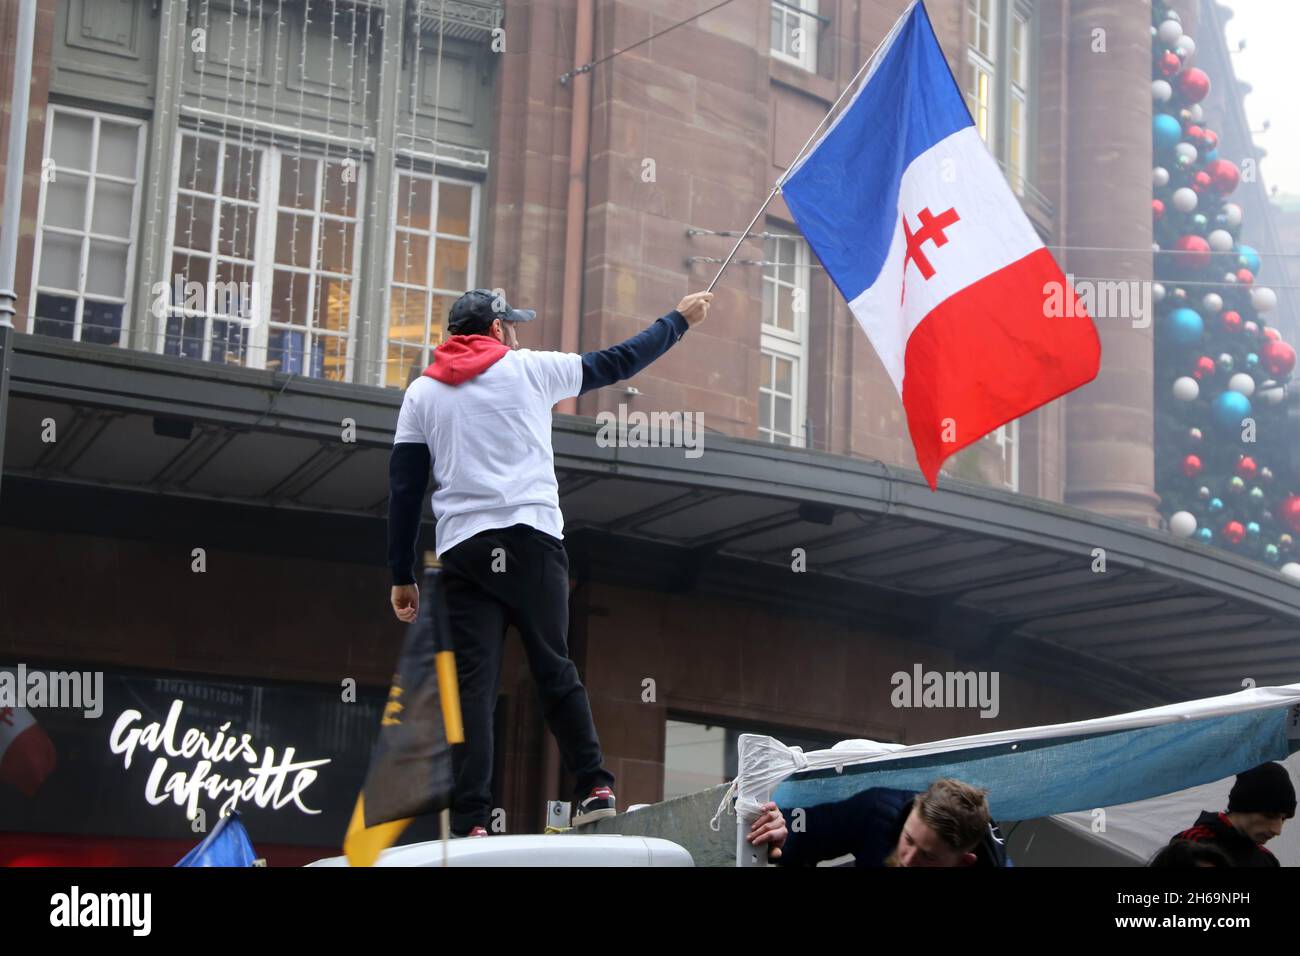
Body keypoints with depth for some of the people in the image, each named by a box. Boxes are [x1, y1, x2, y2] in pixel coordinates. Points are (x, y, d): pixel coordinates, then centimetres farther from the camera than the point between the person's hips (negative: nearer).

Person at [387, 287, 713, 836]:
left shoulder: (421, 393, 14)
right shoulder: (529, 369, 8)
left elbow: (404, 488, 10)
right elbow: (617, 363, 17)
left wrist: (402, 576, 12)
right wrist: (680, 319, 30)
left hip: (461, 550, 2)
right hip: (531, 539, -1)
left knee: (473, 683, -2)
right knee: (554, 669, 8)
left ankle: (469, 823, -8)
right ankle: (594, 787, 5)